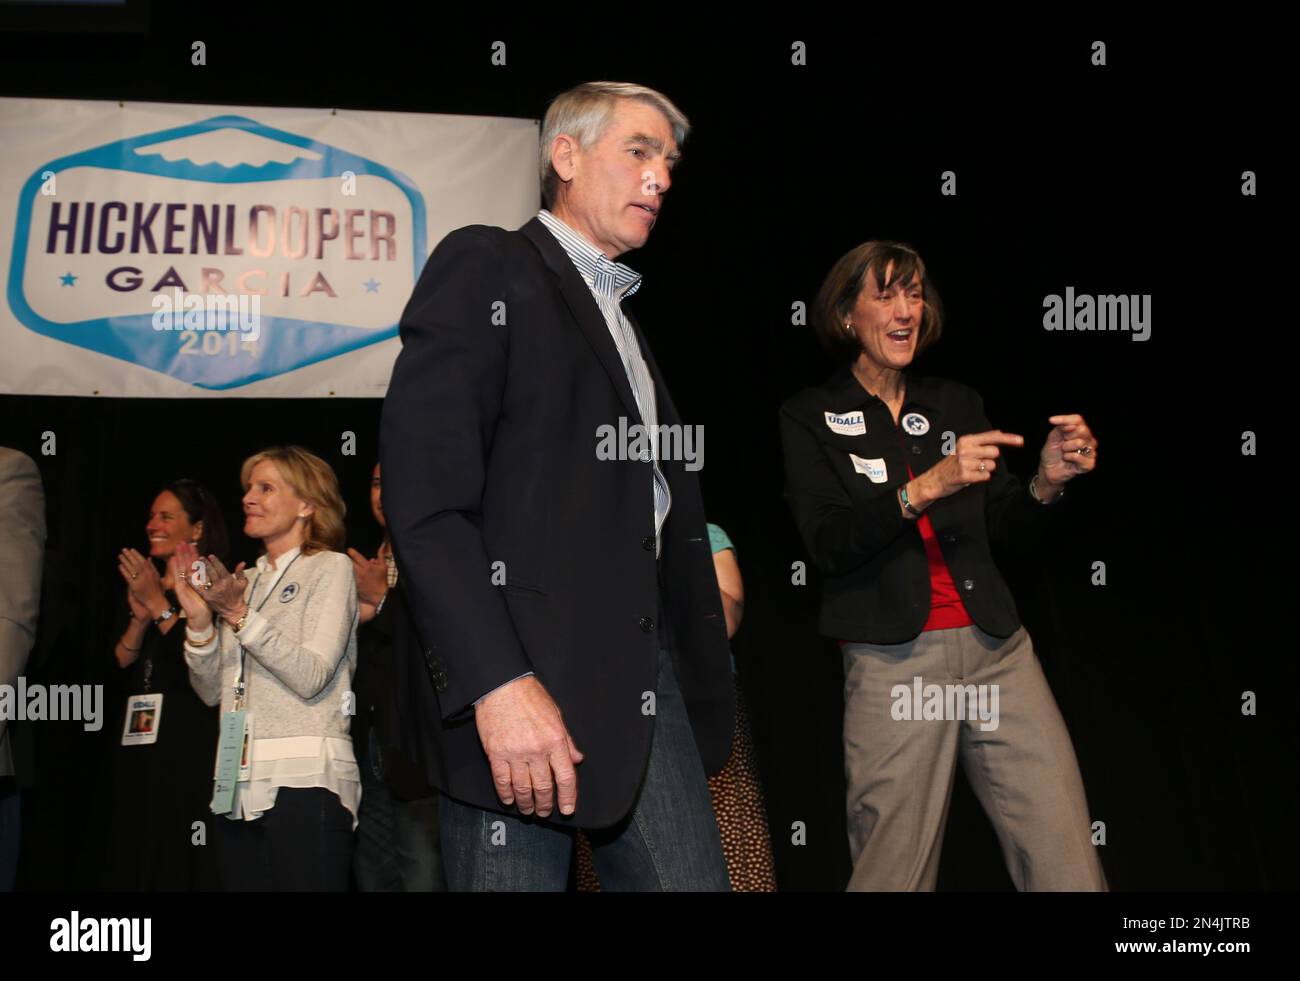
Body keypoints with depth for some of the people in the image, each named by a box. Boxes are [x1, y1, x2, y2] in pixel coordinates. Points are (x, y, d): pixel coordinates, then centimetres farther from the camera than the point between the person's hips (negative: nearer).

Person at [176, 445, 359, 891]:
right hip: (238, 787, 6)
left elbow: (312, 676, -12)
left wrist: (241, 616, -15)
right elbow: (212, 691, 14)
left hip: (304, 782, -6)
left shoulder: (330, 568, 1)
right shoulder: (246, 581, 18)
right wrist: (199, 620, 0)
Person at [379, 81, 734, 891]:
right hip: (525, 677, -7)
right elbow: (424, 497, -13)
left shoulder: (625, 323, 24)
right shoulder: (485, 268, 0)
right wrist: (498, 684, -22)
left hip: (645, 677, 7)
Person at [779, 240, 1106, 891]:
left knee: (1069, 864, -4)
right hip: (893, 661, -3)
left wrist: (1046, 482, -4)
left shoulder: (957, 404, 16)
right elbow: (828, 544, -8)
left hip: (996, 648, 4)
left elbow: (1004, 530, 16)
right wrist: (926, 486, -19)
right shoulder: (811, 419, 5)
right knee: (894, 869, -3)